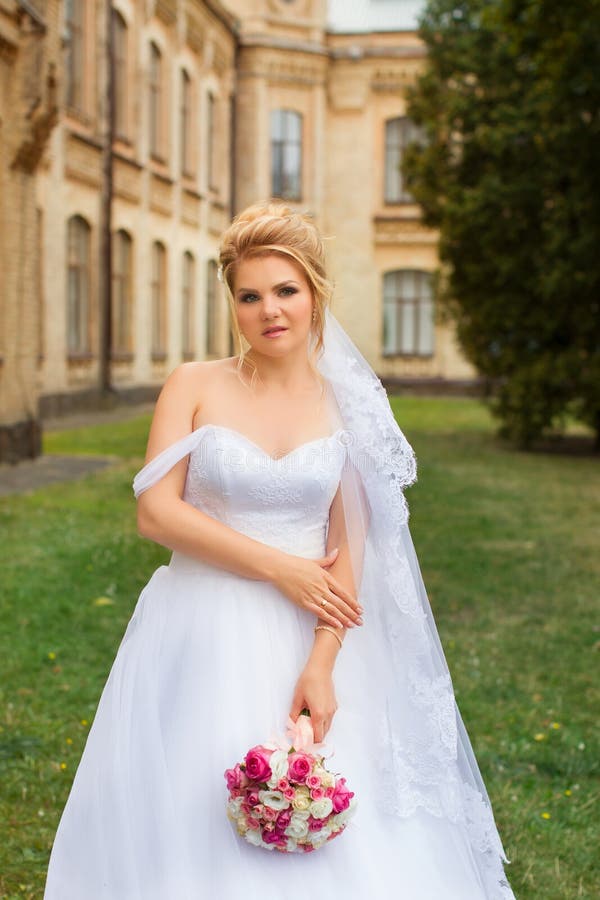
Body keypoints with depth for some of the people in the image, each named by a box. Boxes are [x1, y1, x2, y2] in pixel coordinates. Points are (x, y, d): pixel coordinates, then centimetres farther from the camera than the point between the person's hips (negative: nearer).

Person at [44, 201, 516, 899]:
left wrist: (321, 664, -13)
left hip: (304, 640, 2)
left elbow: (349, 547, -1)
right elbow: (155, 512, -9)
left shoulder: (345, 405, 4)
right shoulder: (194, 386, -1)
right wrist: (278, 567, -12)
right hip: (201, 638, -1)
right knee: (189, 824, 3)